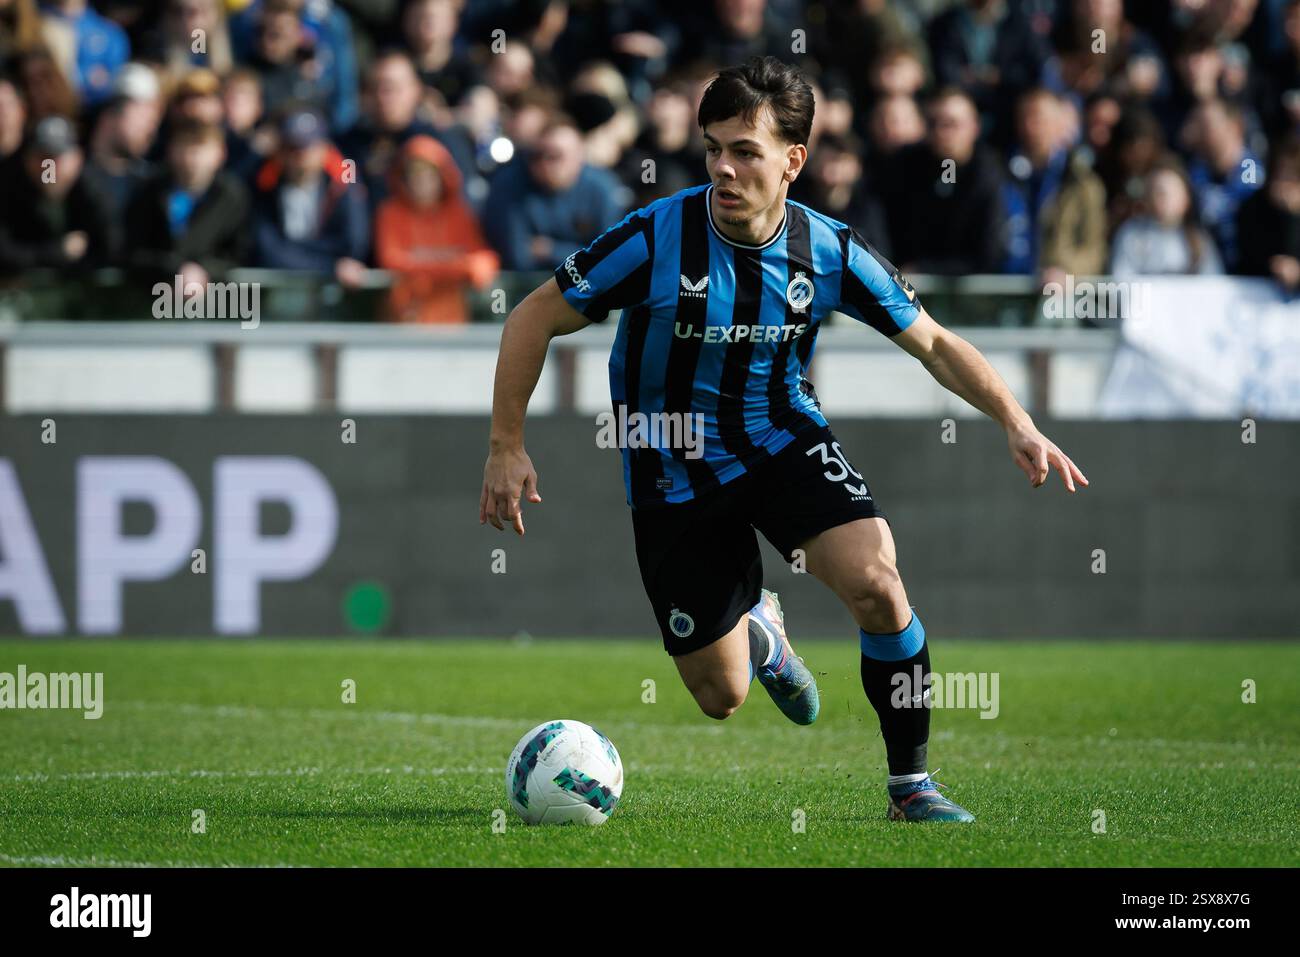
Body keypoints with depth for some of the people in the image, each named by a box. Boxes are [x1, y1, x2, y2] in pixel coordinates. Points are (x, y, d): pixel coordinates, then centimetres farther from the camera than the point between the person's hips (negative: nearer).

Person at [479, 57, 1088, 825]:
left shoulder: (831, 254, -13)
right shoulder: (656, 239, -21)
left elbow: (933, 343, 0)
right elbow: (535, 318, -9)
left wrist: (1017, 423, -14)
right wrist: (507, 447, -12)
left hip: (784, 439, 1)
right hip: (675, 468, -1)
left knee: (877, 583, -27)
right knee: (721, 698, 2)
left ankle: (911, 784, -8)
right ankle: (756, 628, 43)